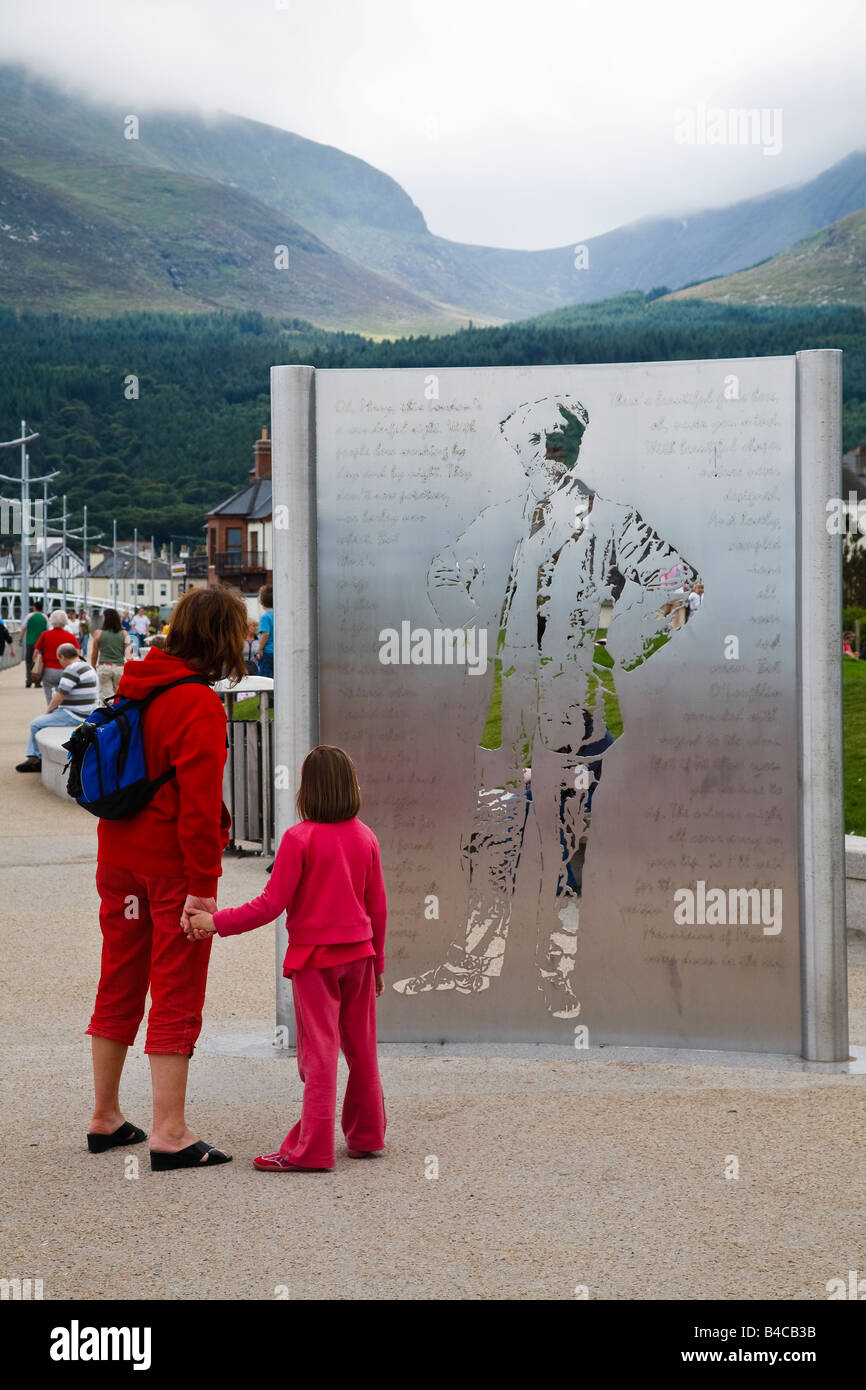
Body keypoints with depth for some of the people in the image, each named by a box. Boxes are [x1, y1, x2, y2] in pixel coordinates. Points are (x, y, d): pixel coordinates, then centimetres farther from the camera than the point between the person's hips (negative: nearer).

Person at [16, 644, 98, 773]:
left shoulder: (71, 670, -19)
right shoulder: (87, 667, 13)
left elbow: (59, 697, -19)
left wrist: (49, 710, 0)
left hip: (75, 717, -11)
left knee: (36, 724, -5)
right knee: (38, 719, 20)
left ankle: (39, 759, 12)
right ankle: (33, 758, 16)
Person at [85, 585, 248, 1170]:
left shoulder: (135, 685, 7)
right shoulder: (199, 705, -18)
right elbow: (199, 803, -21)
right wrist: (204, 885, -18)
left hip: (119, 858, 8)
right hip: (173, 865, -8)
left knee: (119, 987, 16)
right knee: (177, 995, 0)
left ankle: (105, 1117, 27)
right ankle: (170, 1133, 3)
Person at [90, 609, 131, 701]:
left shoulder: (98, 633, 3)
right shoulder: (124, 634, 5)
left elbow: (94, 654, 10)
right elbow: (128, 654, -2)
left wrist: (93, 667, 24)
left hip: (103, 667, -1)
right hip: (120, 667, 1)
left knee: (106, 697, -3)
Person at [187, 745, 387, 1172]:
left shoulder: (299, 838, -13)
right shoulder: (365, 837, 2)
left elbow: (271, 904, -17)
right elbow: (377, 906, 8)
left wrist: (216, 921, -13)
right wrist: (377, 962, 18)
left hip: (314, 957, -5)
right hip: (359, 954, 5)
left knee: (319, 1052, -1)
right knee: (361, 1049, 14)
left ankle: (312, 1149, 3)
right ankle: (366, 1135, 25)